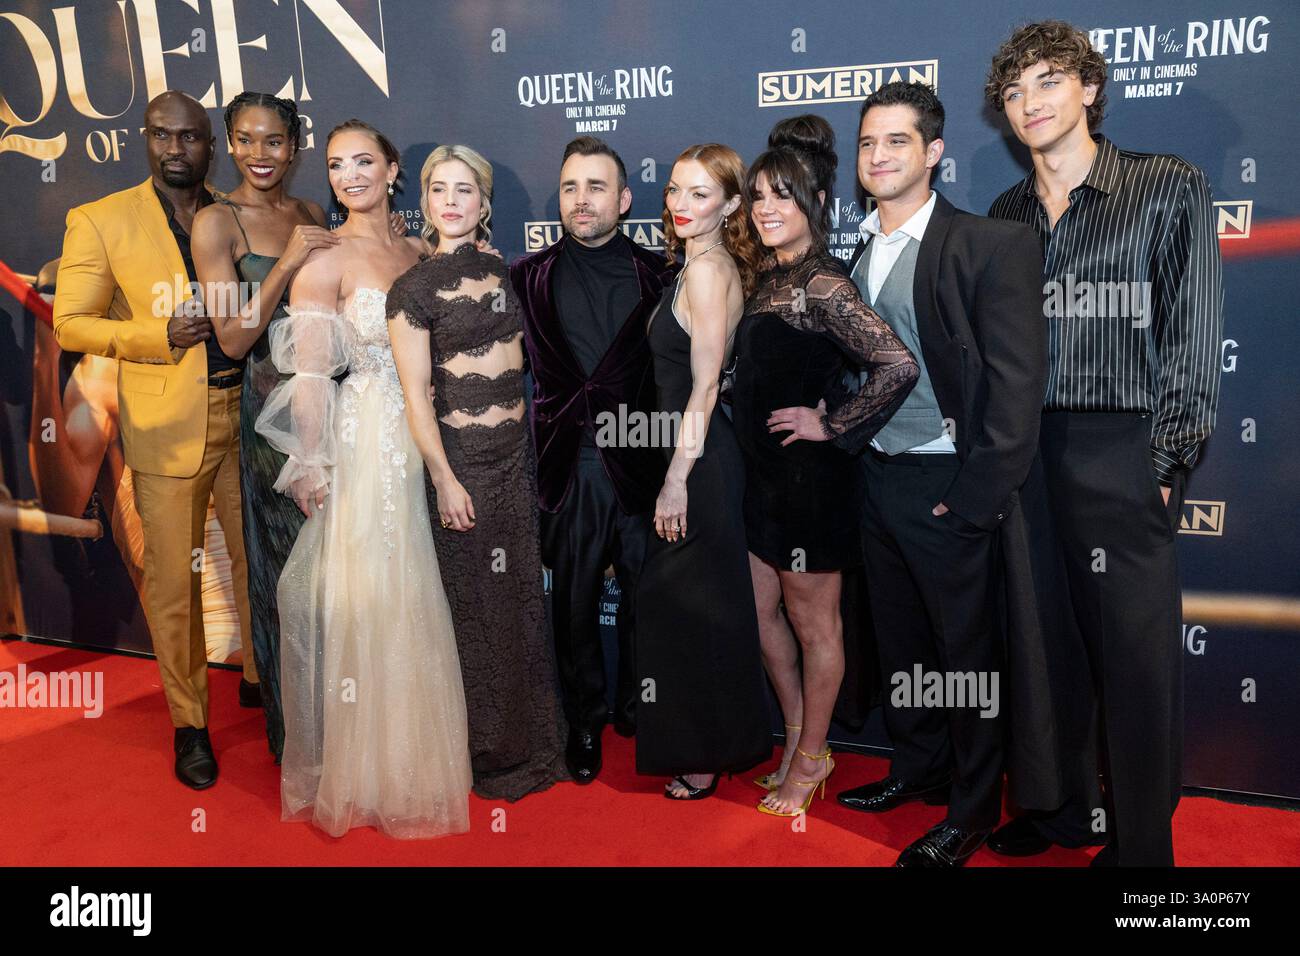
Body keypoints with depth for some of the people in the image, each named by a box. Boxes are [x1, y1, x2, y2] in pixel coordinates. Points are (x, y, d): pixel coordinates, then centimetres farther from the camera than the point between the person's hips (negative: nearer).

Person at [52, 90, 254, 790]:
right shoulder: (100, 221, 1)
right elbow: (70, 323, -1)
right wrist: (161, 335, -14)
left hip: (247, 417, 3)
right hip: (167, 431, -3)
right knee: (173, 582, 4)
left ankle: (262, 680, 34)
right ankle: (188, 721, 19)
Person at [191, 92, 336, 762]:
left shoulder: (313, 217, 8)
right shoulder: (217, 222, -8)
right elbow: (233, 337, -14)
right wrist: (287, 263, -20)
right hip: (273, 409, -5)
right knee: (286, 561, 5)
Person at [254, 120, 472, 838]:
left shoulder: (418, 253, 12)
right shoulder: (325, 260, -5)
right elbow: (310, 373, -11)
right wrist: (312, 467, -15)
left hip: (422, 443, 5)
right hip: (362, 442, -5)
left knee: (416, 604, 11)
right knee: (365, 601, -1)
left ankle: (415, 756, 27)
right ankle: (360, 771, 16)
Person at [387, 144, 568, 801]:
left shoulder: (499, 271, 9)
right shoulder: (414, 288, -7)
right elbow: (416, 394, -10)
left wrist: (536, 450, 12)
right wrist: (444, 480, -15)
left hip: (517, 452, 5)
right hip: (461, 457, -5)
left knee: (523, 595, 13)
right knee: (479, 604, 4)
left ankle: (533, 738, 29)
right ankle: (491, 752, 22)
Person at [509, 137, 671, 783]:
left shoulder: (656, 275, 5)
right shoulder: (530, 277, 8)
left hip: (641, 459, 0)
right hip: (567, 465, 1)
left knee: (644, 594, 8)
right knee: (574, 601, 9)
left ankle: (637, 711, 29)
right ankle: (584, 722, 27)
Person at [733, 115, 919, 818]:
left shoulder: (821, 285, -18)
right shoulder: (771, 280, 9)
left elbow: (898, 367, -29)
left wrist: (830, 426, -20)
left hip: (807, 474, -9)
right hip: (765, 472, 9)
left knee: (813, 623, 8)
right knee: (762, 611, 17)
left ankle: (812, 759, 26)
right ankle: (798, 736, 36)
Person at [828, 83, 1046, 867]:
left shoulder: (992, 245, -10)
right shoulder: (857, 252, 10)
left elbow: (1017, 383, -15)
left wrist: (976, 497, -17)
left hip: (949, 488, -6)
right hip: (877, 478, 6)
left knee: (968, 654, 8)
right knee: (900, 641, 18)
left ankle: (972, 811, 25)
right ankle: (919, 767, 39)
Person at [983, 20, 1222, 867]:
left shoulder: (1168, 187, 0)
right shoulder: (1008, 215, 13)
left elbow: (1194, 338, -5)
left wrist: (1166, 465, -11)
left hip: (1121, 454, -4)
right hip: (1024, 454, 5)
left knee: (1136, 655, 1)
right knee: (1047, 639, 11)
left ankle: (1141, 843, 16)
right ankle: (1064, 809, 28)